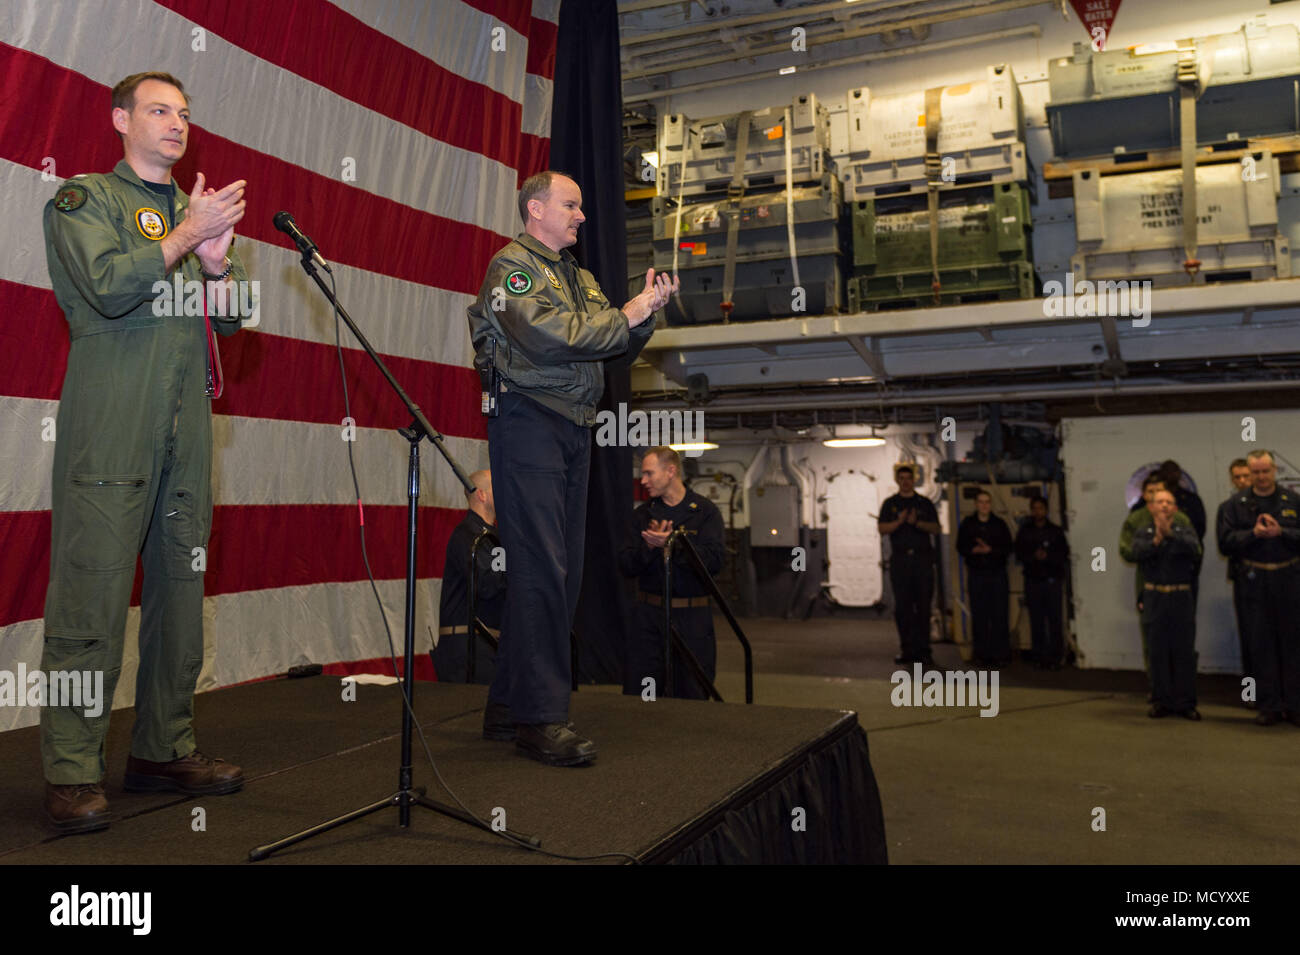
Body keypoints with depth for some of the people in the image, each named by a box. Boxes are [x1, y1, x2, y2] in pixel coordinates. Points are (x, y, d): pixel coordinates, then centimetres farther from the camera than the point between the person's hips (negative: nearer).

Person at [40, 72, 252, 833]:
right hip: (111, 423, -5)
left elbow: (233, 318, 18)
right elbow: (107, 287, -9)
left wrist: (217, 263, 0)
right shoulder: (85, 199, 9)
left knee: (182, 587, 5)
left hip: (187, 427, 6)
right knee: (92, 592, -7)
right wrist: (186, 237, -5)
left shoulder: (200, 209, 24)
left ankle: (164, 749, 15)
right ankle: (73, 772, -1)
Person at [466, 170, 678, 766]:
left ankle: (508, 706, 15)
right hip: (528, 421, -8)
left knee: (562, 572, 6)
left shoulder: (578, 276, 25)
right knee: (541, 569, -12)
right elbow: (551, 337, -17)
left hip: (574, 428, 8)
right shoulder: (510, 267, -1)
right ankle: (541, 717, -8)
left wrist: (648, 310, 1)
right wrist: (626, 316, -9)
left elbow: (619, 346, 19)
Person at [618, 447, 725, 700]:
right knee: (637, 696, 1)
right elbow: (626, 567, 3)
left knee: (693, 696, 3)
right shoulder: (642, 515, 10)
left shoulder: (706, 511, 1)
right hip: (649, 615, 2)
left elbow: (715, 560, -13)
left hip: (692, 616, -2)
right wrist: (649, 547, -15)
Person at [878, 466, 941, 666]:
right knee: (902, 606, 0)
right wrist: (899, 521, -17)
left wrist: (917, 522, -14)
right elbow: (882, 528, 0)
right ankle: (906, 649, 6)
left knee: (923, 606, -2)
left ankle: (923, 651, 1)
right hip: (899, 560, 0)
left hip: (923, 559, 0)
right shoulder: (890, 504, 11)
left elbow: (935, 528, 3)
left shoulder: (925, 503, 12)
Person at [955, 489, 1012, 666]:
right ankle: (981, 653, 7)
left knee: (999, 615, -4)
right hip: (976, 574, 1)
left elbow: (1007, 548, 0)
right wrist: (974, 550, -17)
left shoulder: (1000, 524, 6)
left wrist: (990, 550, -16)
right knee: (978, 616, 1)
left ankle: (1000, 654, 1)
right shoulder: (967, 524, 8)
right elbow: (961, 547, 3)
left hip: (997, 574, -1)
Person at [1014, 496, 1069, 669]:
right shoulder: (1024, 531, 10)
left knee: (1054, 619, -5)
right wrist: (1034, 556, -13)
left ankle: (1055, 656, 0)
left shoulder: (1056, 531, 8)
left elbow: (1064, 553, 2)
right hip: (1033, 580, 1)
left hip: (1053, 579, -1)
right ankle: (1040, 656, 4)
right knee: (1036, 620, -1)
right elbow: (1019, 554, 5)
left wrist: (1047, 556, -13)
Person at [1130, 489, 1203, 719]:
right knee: (1158, 653, 3)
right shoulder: (1142, 532, 7)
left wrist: (1170, 534, -29)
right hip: (1155, 600, 0)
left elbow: (1194, 550, -15)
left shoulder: (1185, 530, 6)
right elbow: (1137, 552, -13)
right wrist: (1156, 540, -31)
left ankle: (1185, 703, 10)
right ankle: (1161, 702, 12)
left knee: (1184, 652, 1)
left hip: (1182, 599, 0)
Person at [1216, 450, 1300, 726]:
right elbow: (1226, 543, -4)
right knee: (1261, 646, 4)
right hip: (1255, 582, 0)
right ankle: (1268, 706, 13)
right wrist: (1254, 533, -16)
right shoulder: (1235, 505, 3)